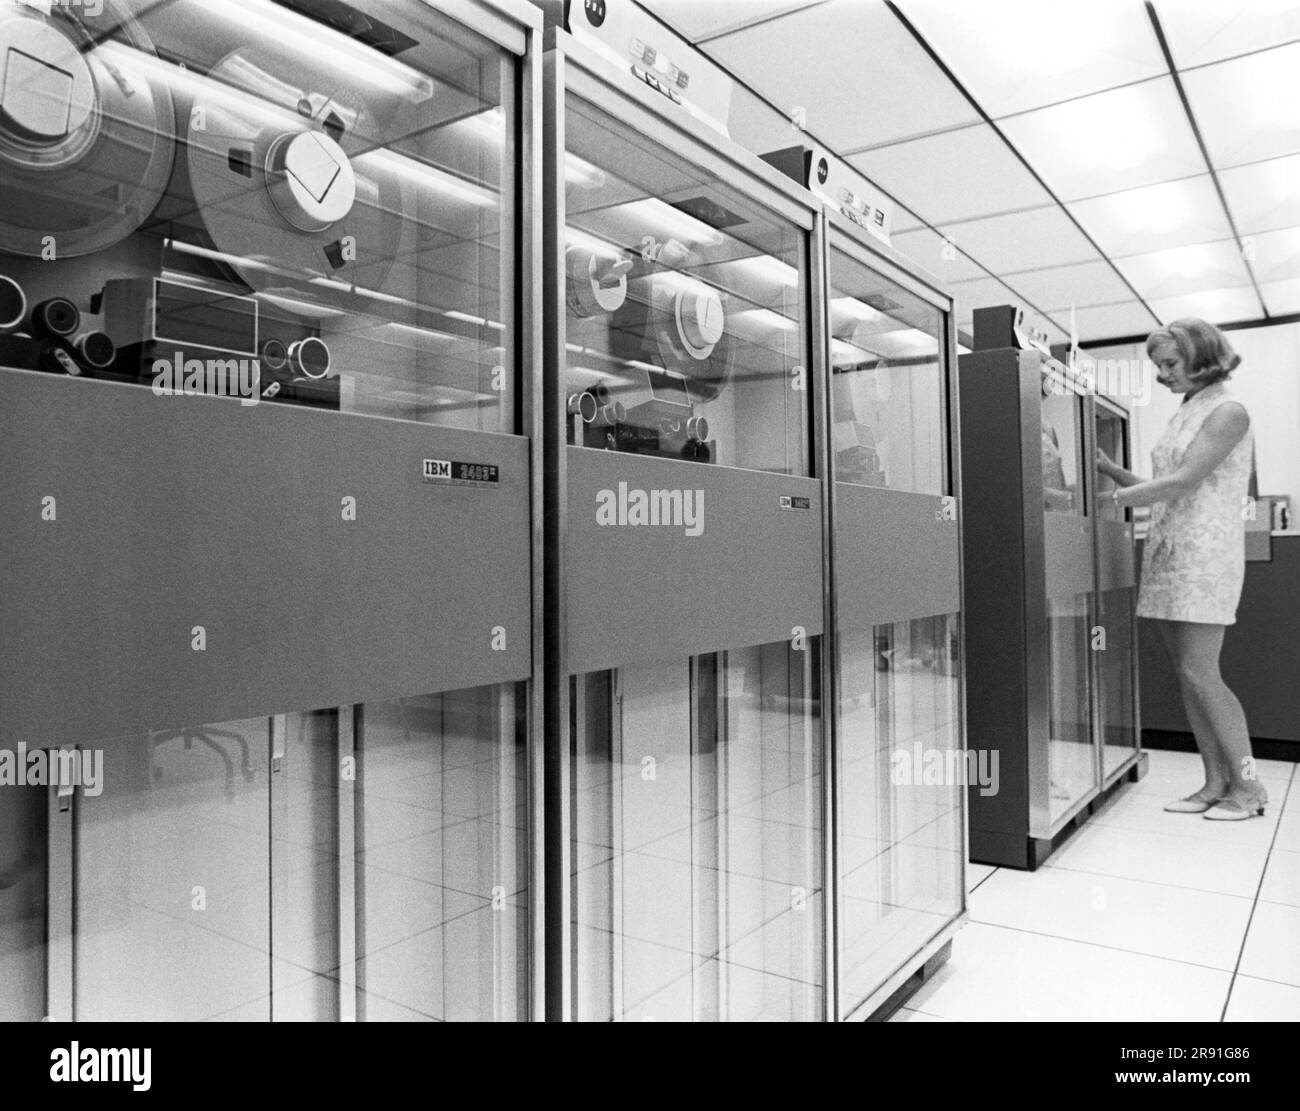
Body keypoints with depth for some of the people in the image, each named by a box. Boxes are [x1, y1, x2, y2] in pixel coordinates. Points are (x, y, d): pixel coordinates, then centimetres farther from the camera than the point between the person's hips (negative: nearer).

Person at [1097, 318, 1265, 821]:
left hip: (1204, 555, -8)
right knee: (1188, 674, 6)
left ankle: (1247, 784, 6)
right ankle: (1216, 783, 14)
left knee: (1200, 673, -8)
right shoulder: (1183, 415, 18)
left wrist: (1112, 497, -17)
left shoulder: (1227, 412, -6)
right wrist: (1111, 470, 2)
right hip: (1165, 553, 8)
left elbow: (1182, 482, -17)